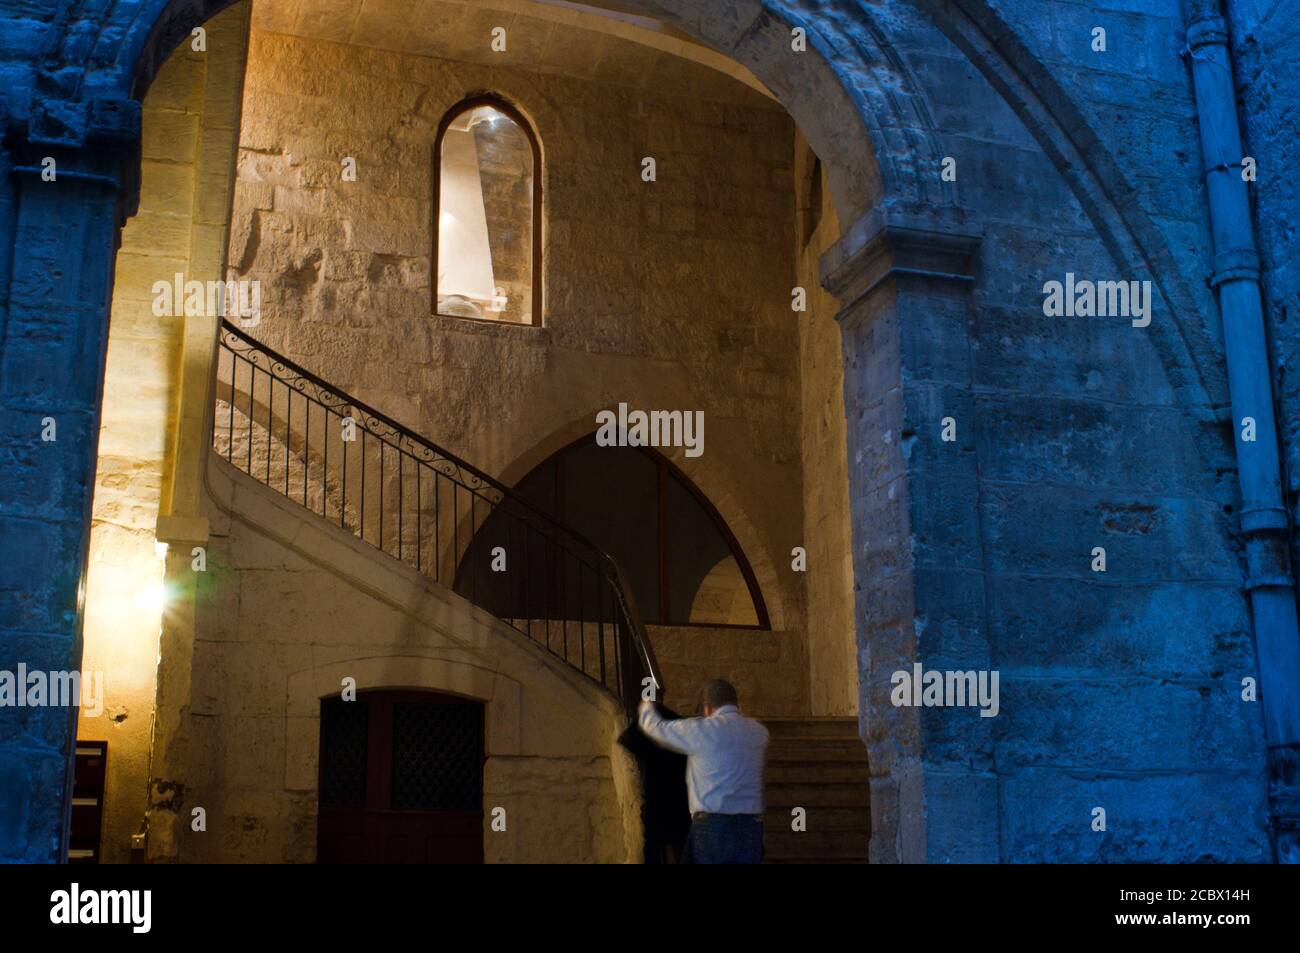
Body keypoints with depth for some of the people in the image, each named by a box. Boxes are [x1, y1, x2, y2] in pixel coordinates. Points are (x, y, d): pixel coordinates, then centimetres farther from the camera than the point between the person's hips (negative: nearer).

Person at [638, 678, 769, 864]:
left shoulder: (701, 730, -5)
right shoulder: (759, 732, 10)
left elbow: (655, 727, 9)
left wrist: (647, 705, 33)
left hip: (711, 827, -4)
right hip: (752, 829, 4)